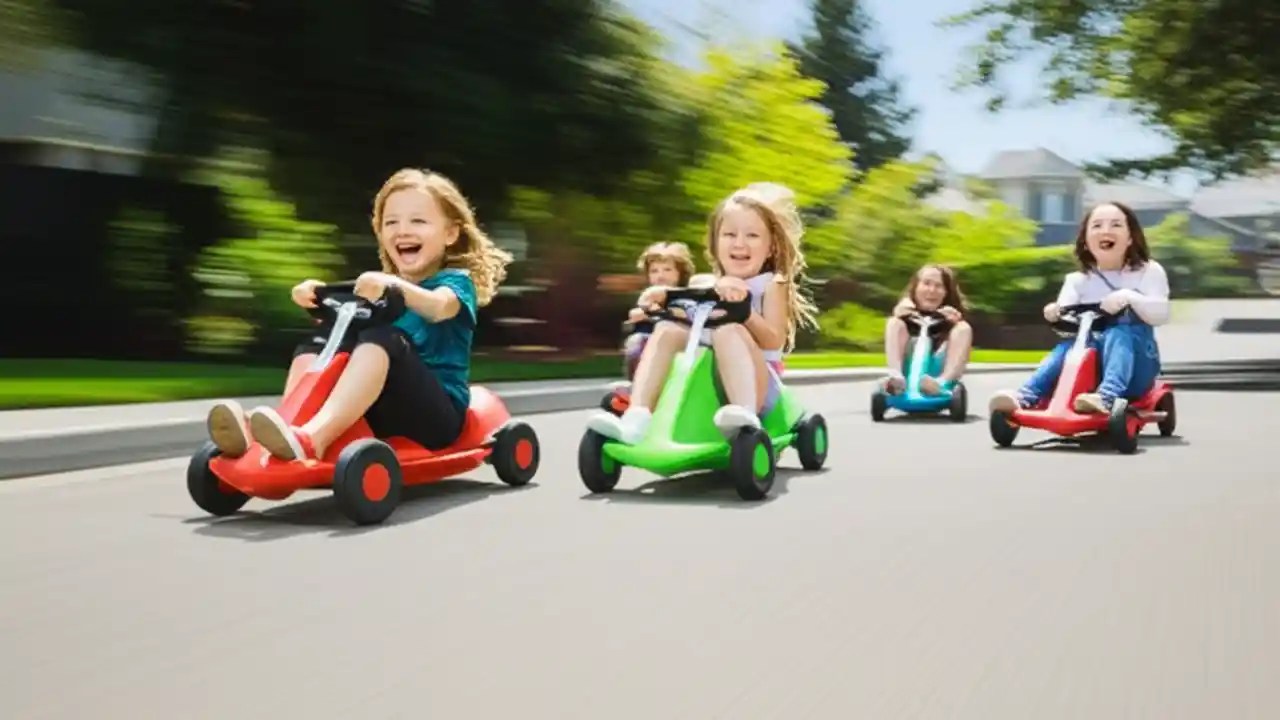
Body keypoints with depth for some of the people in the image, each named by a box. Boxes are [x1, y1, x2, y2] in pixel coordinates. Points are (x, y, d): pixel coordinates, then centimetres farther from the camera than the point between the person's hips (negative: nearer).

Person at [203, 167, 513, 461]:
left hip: (436, 412, -6)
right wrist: (318, 296, -14)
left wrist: (393, 286, -43)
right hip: (379, 414, 6)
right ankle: (284, 428, -29)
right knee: (315, 345, -5)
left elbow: (438, 307, -24)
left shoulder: (455, 281, 0)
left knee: (383, 338, -30)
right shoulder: (385, 285, 22)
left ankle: (313, 437, -48)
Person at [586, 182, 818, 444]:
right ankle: (636, 417, -29)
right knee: (668, 330, -13)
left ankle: (745, 413, -46)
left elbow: (774, 341, -9)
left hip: (756, 386, -5)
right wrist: (663, 297, -10)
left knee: (728, 331, -29)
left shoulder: (772, 285, 5)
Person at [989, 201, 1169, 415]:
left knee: (1118, 333, -33)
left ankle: (1106, 396, -57)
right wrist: (1054, 312, -28)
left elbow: (1161, 314, -12)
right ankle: (1024, 397, -47)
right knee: (1068, 346, -29)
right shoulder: (1078, 280, 9)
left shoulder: (1148, 272, 3)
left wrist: (1129, 297, -29)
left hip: (1135, 364, -2)